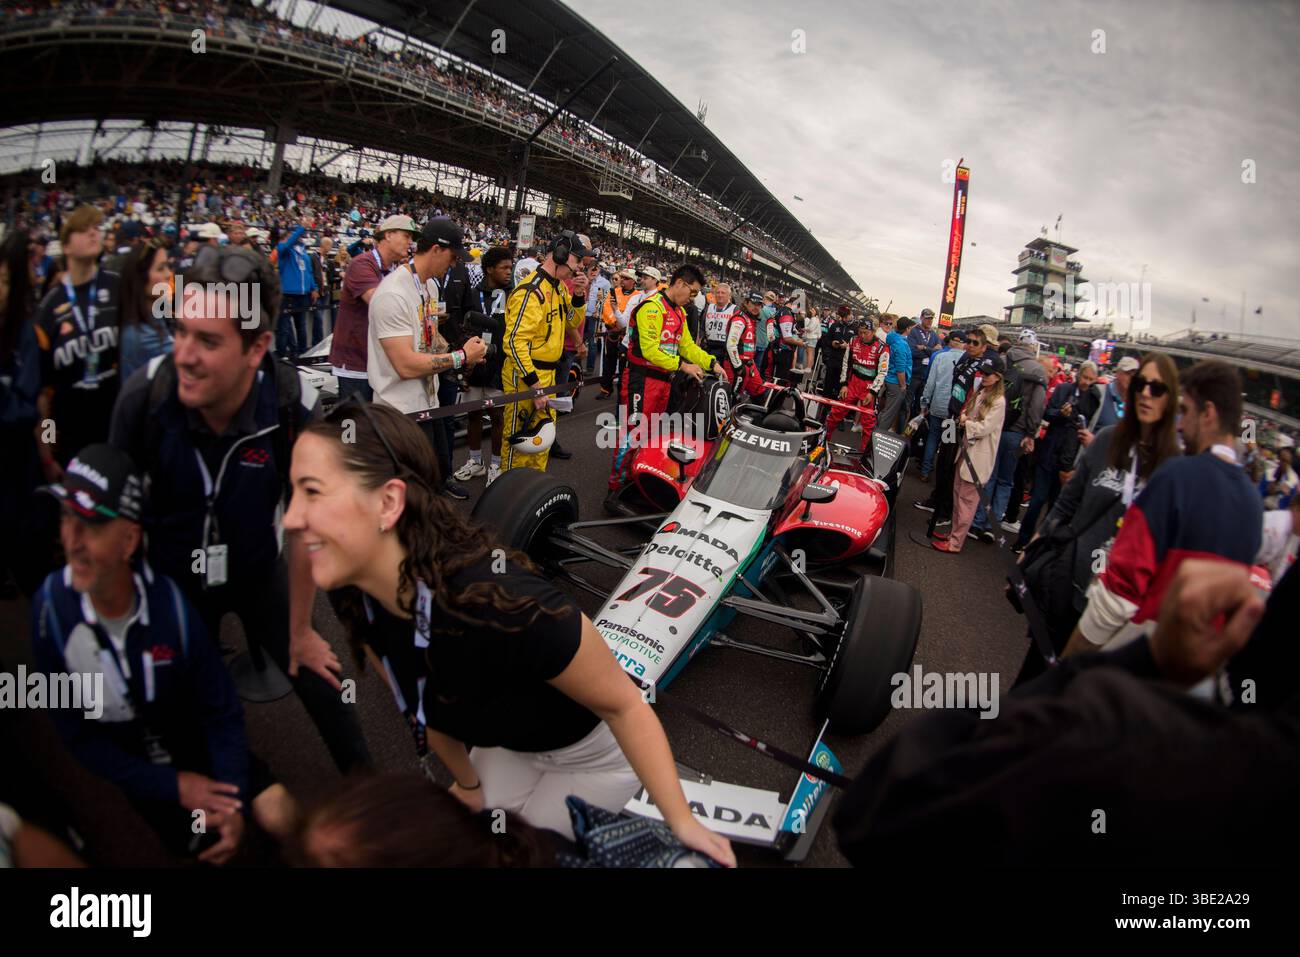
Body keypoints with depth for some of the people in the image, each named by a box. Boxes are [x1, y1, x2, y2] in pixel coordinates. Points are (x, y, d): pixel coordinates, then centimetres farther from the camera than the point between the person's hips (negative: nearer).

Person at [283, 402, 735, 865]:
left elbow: (624, 704, -26)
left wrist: (682, 824, -21)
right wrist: (468, 784, 14)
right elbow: (425, 703, -1)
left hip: (591, 754, -5)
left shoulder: (498, 604, -42)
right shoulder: (358, 599, -20)